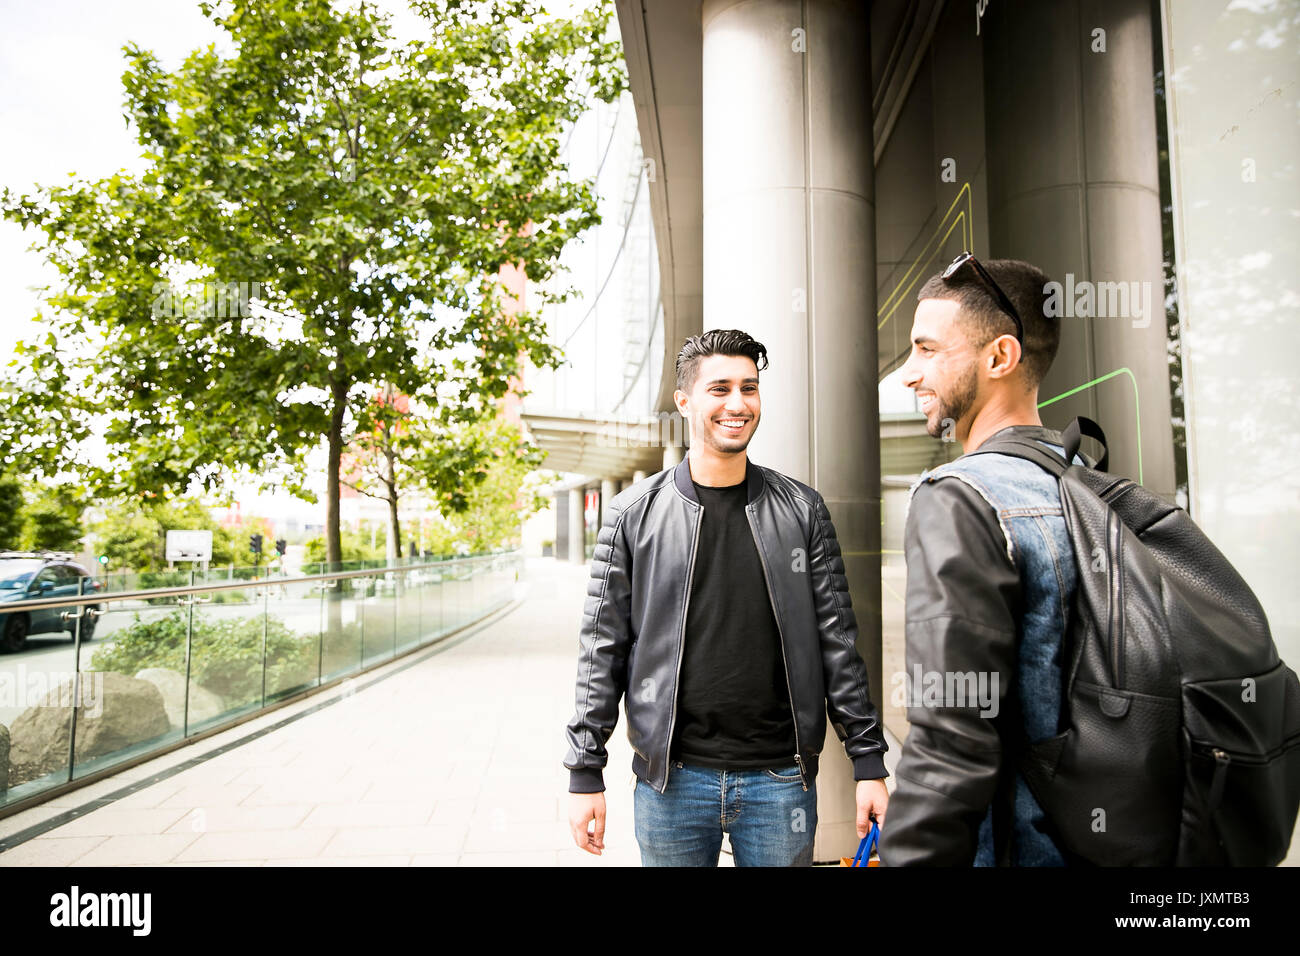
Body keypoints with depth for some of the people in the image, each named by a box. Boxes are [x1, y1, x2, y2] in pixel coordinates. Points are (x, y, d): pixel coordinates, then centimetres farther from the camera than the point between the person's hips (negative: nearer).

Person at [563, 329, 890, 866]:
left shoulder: (802, 510, 1)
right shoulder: (634, 515, -3)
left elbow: (837, 642, 1)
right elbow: (603, 649, -1)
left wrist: (869, 762, -1)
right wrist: (585, 772, -2)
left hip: (780, 779, 1)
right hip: (672, 781, 0)